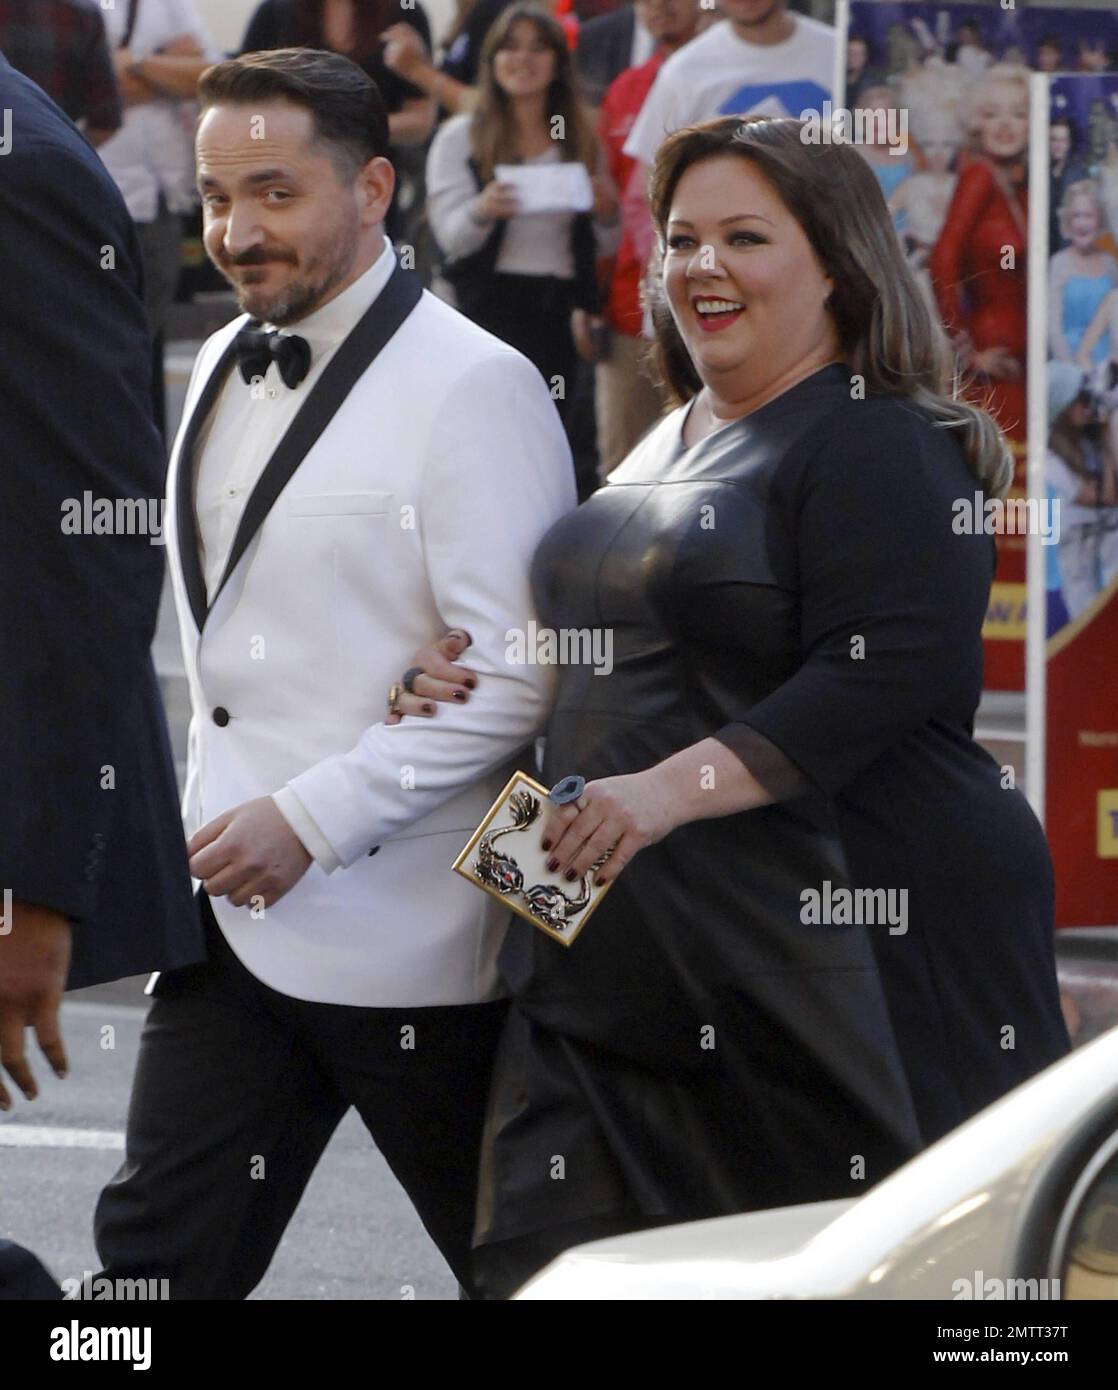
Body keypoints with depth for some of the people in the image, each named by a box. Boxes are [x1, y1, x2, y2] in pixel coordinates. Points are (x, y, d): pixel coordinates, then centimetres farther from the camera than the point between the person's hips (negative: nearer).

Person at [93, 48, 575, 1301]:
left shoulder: (473, 389, -13)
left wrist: (312, 818, -20)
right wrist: (212, 820, 17)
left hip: (401, 944, -7)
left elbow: (513, 676, -18)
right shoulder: (224, 370, 13)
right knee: (155, 1259, 3)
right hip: (231, 910, 7)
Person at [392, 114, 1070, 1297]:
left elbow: (885, 676, -20)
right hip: (621, 964, 8)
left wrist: (677, 787, -25)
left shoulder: (880, 447, -8)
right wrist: (478, 677, 12)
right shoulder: (667, 446, 21)